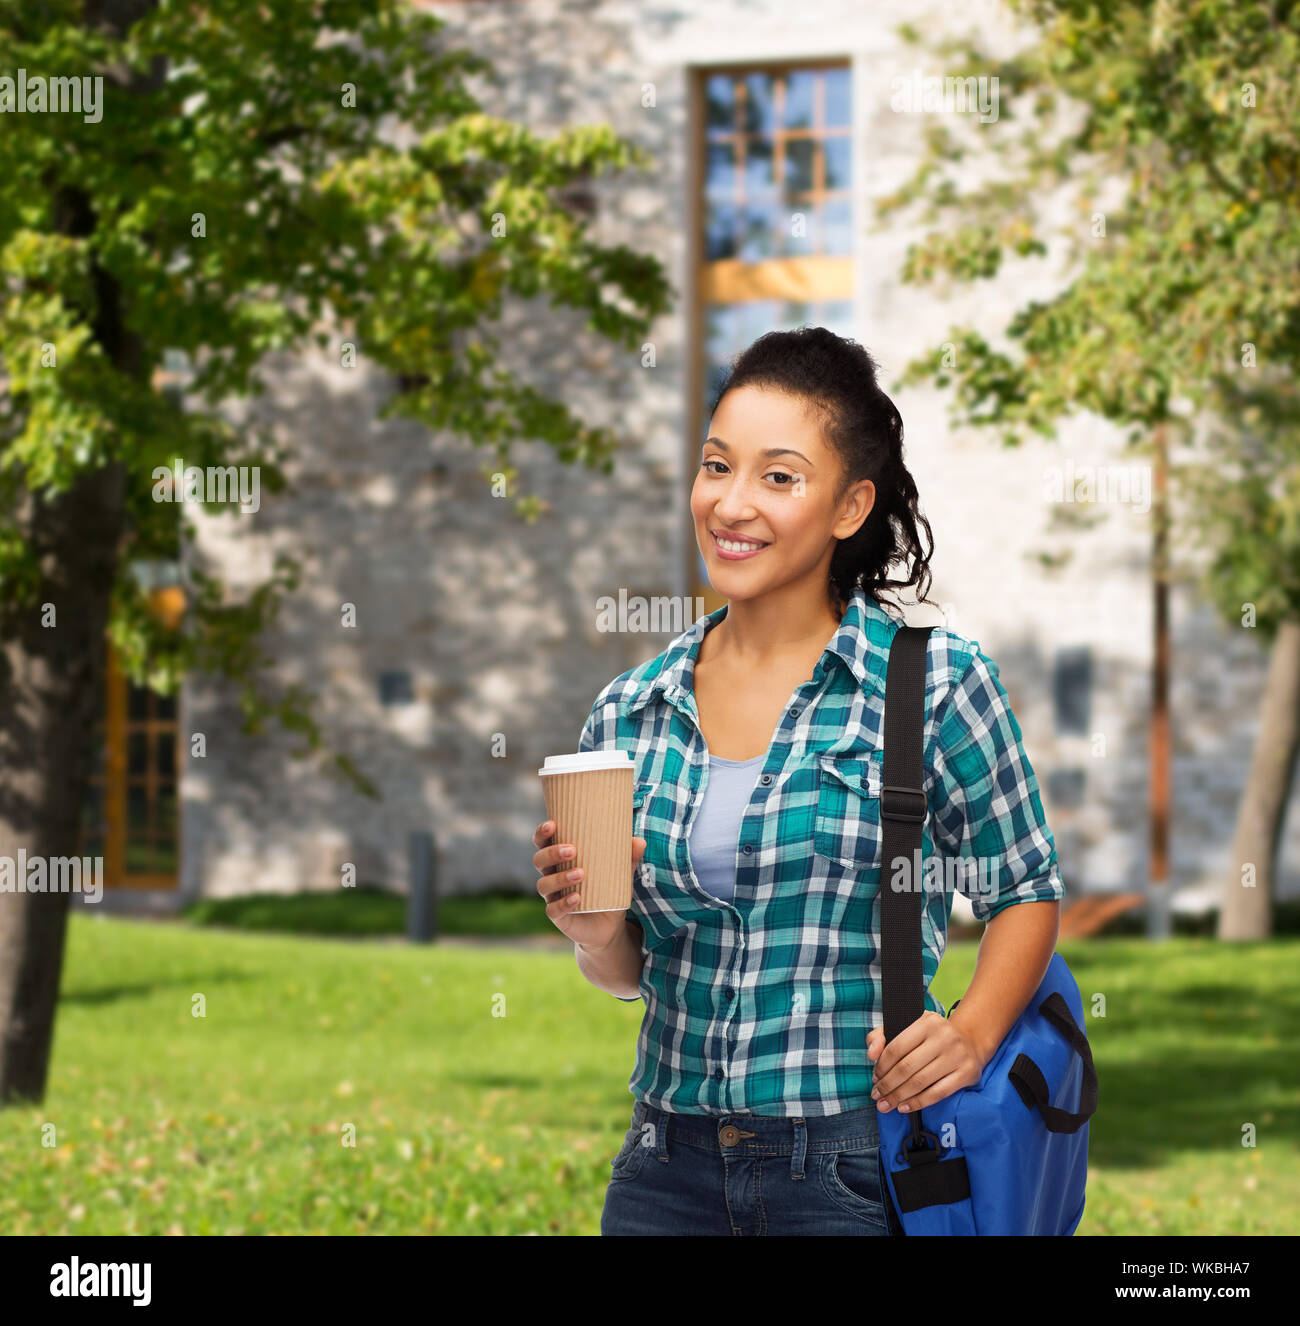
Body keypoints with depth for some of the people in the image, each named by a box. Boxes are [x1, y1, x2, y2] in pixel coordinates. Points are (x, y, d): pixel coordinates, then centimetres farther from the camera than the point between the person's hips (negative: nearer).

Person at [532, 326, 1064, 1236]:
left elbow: (1028, 890, 3)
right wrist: (598, 936, -7)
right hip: (670, 1165, 4)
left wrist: (973, 1029, -13)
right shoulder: (630, 713, 5)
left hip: (855, 1169, -3)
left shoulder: (936, 683, -6)